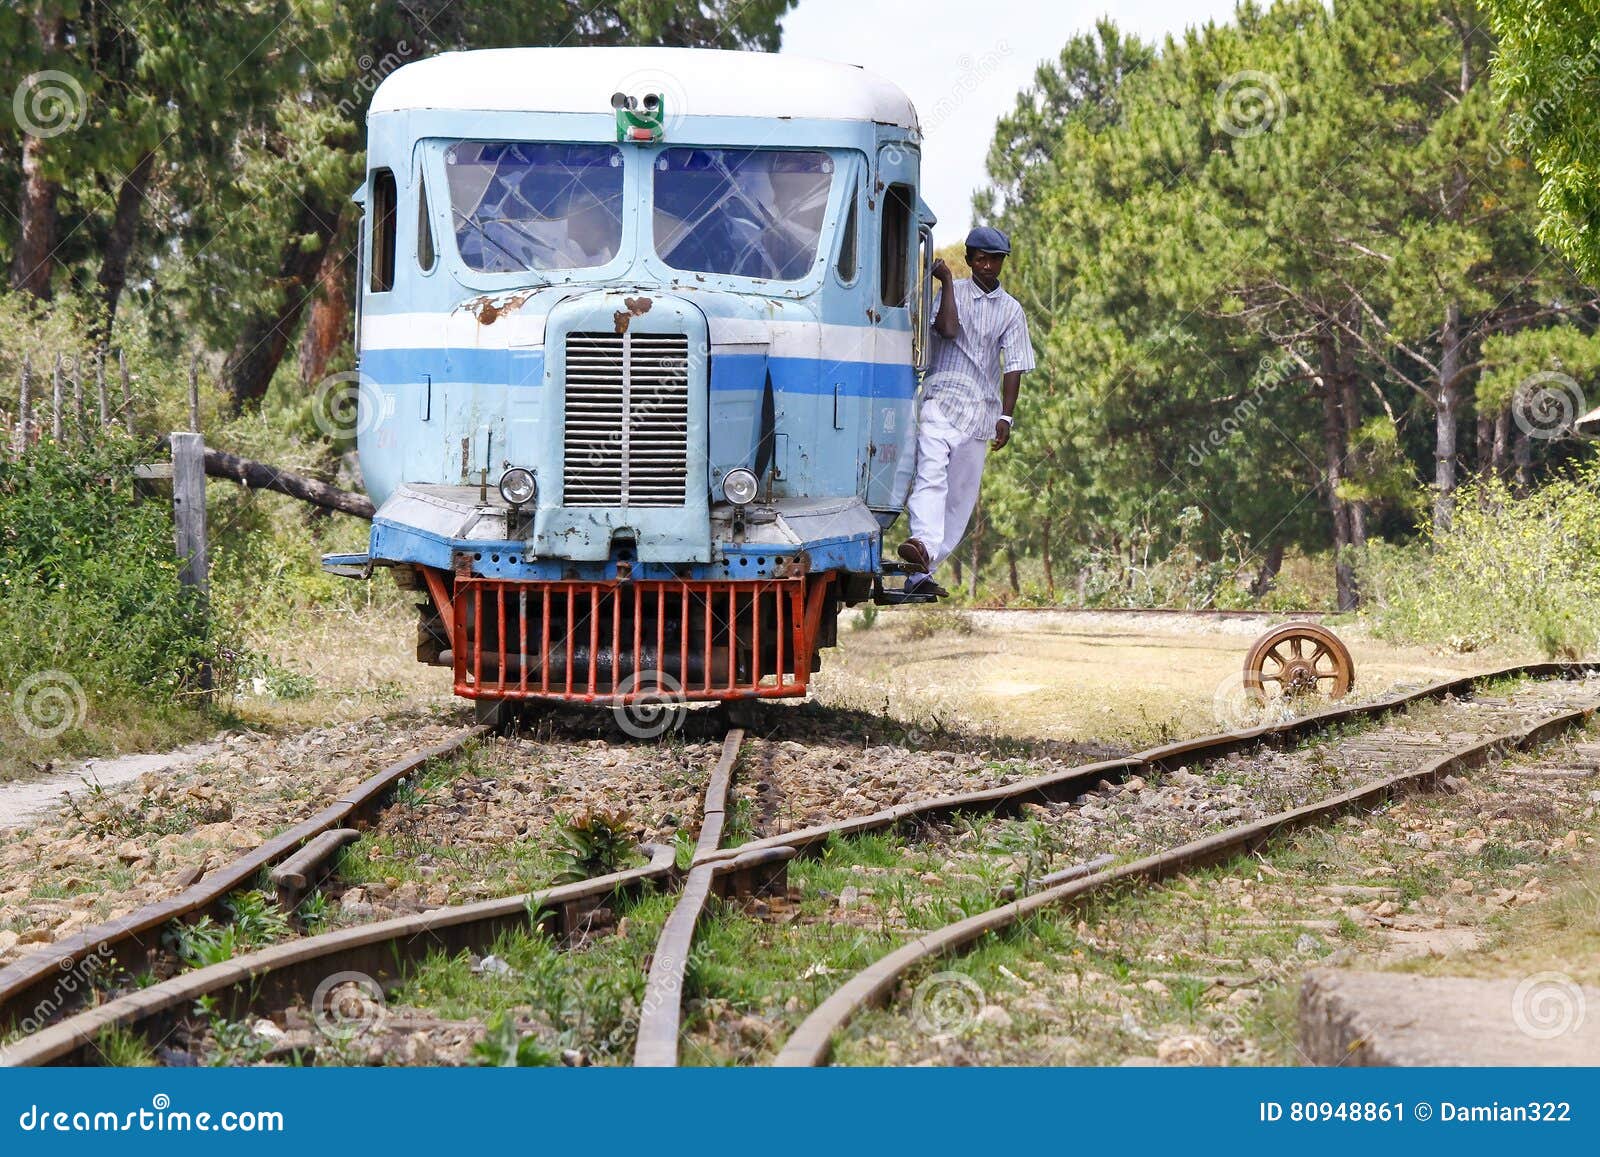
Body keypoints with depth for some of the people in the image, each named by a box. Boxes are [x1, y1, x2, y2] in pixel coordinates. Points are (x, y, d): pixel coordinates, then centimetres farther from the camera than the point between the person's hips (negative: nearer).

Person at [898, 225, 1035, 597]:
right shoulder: (952, 291, 6)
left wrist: (1006, 417, -3)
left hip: (981, 410, 3)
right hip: (942, 399, -3)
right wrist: (947, 282, -9)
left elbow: (1014, 367, 6)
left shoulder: (1010, 309, 11)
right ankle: (924, 545, -46)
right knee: (931, 472, -26)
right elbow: (947, 329, -14)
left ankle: (922, 574, 2)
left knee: (962, 495, 0)